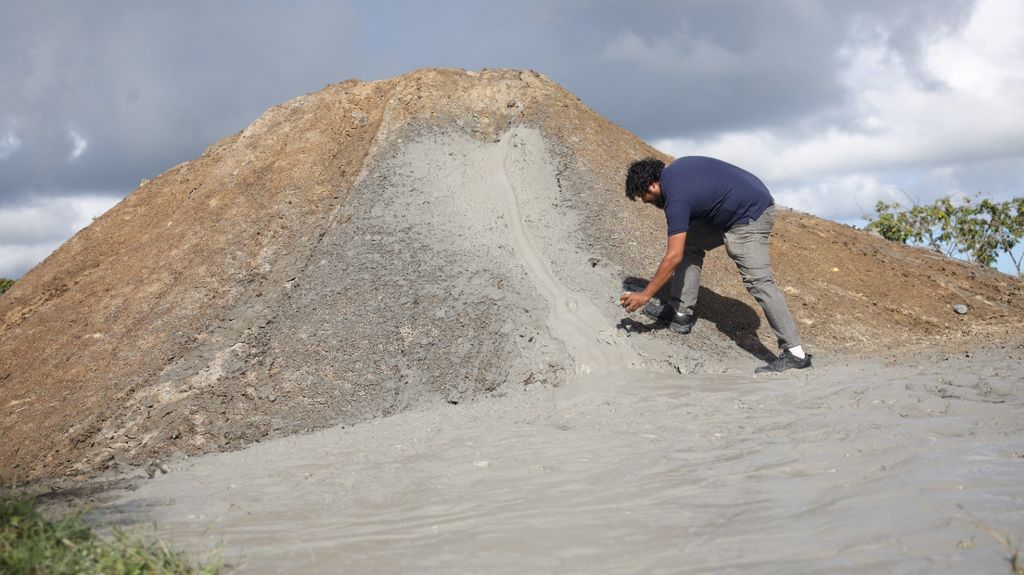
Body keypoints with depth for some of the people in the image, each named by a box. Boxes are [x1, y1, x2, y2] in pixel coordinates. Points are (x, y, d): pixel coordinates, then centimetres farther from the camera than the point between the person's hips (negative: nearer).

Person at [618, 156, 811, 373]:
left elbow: (673, 258, -25)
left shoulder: (676, 199, -23)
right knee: (689, 244, 11)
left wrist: (645, 295, -19)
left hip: (750, 217, -11)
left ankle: (795, 353, -19)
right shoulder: (674, 169, 4)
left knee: (757, 280, -17)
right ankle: (681, 313, 13)